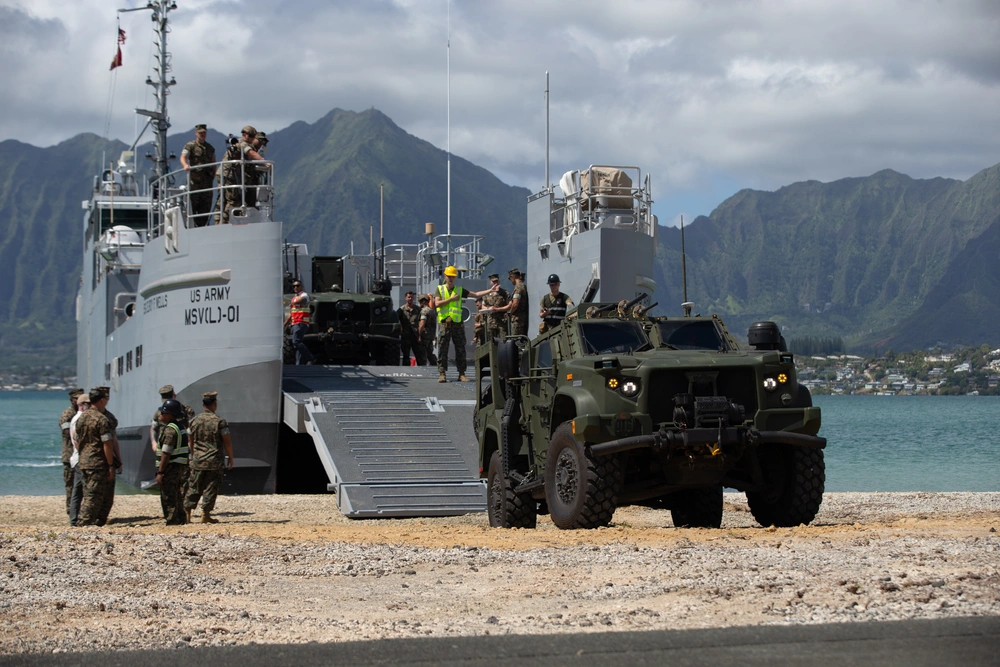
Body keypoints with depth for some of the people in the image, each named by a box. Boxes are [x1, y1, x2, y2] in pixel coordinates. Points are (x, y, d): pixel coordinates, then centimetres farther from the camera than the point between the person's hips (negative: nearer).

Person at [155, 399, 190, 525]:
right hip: (181, 467, 10)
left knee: (168, 498, -5)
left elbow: (166, 453, -21)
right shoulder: (179, 427, 14)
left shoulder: (169, 430, -17)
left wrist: (160, 472, -20)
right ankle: (181, 520, 22)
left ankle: (172, 523, -4)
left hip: (171, 467, -10)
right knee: (177, 497, 17)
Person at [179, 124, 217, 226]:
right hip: (194, 180, -5)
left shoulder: (210, 148, 20)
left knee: (206, 205, 2)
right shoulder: (190, 146, 4)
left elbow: (213, 163, 25)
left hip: (207, 180, 5)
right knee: (193, 203, -9)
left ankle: (202, 225, 7)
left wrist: (213, 175, 10)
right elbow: (183, 157, -11)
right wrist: (185, 165, -33)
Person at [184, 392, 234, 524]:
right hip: (214, 461, -4)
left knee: (193, 488, 10)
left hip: (197, 460, 4)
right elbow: (227, 442, -7)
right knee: (210, 489, 1)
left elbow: (191, 442, 12)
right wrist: (230, 458, 5)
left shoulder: (194, 421, 4)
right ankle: (205, 515, 1)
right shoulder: (220, 422, -9)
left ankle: (186, 513, 7)